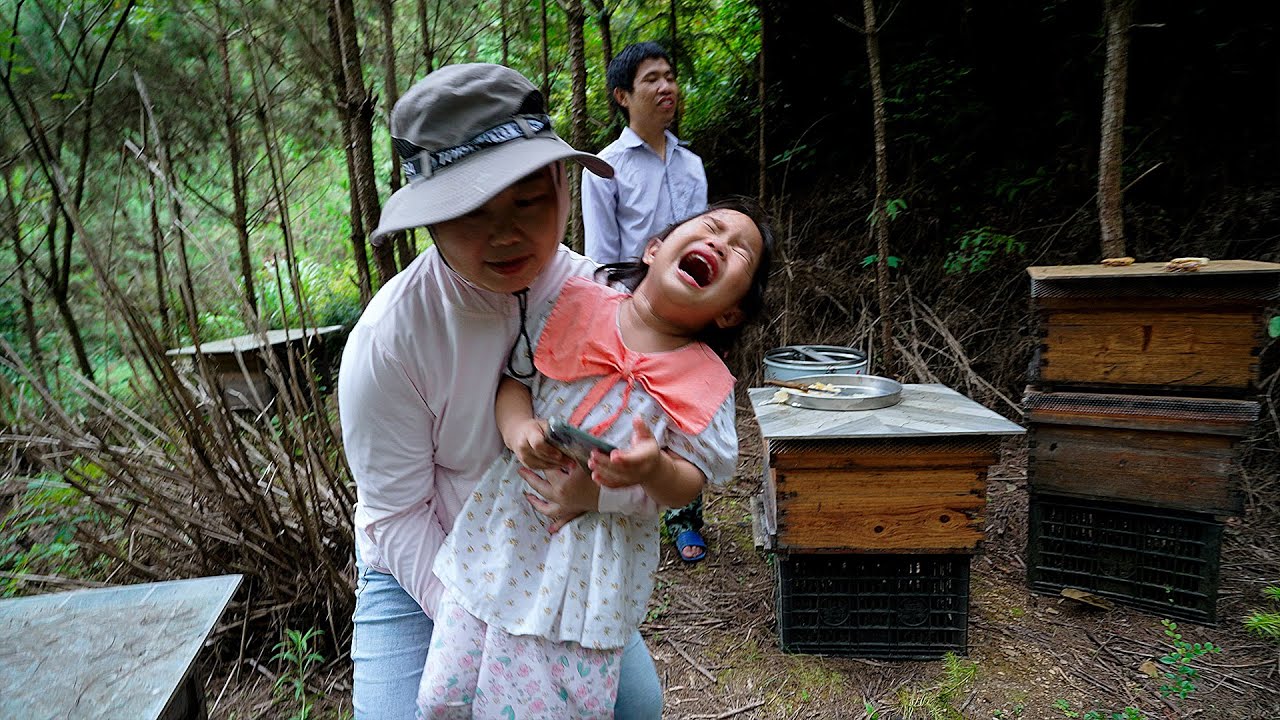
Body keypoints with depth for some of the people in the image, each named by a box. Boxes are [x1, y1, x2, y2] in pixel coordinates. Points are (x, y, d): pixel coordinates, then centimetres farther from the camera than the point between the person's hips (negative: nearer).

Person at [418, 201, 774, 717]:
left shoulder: (707, 383, -6)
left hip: (593, 572, -1)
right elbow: (512, 377, 3)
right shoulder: (574, 307, -3)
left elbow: (689, 485, -3)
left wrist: (654, 469, -25)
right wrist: (517, 426, -18)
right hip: (504, 535, 2)